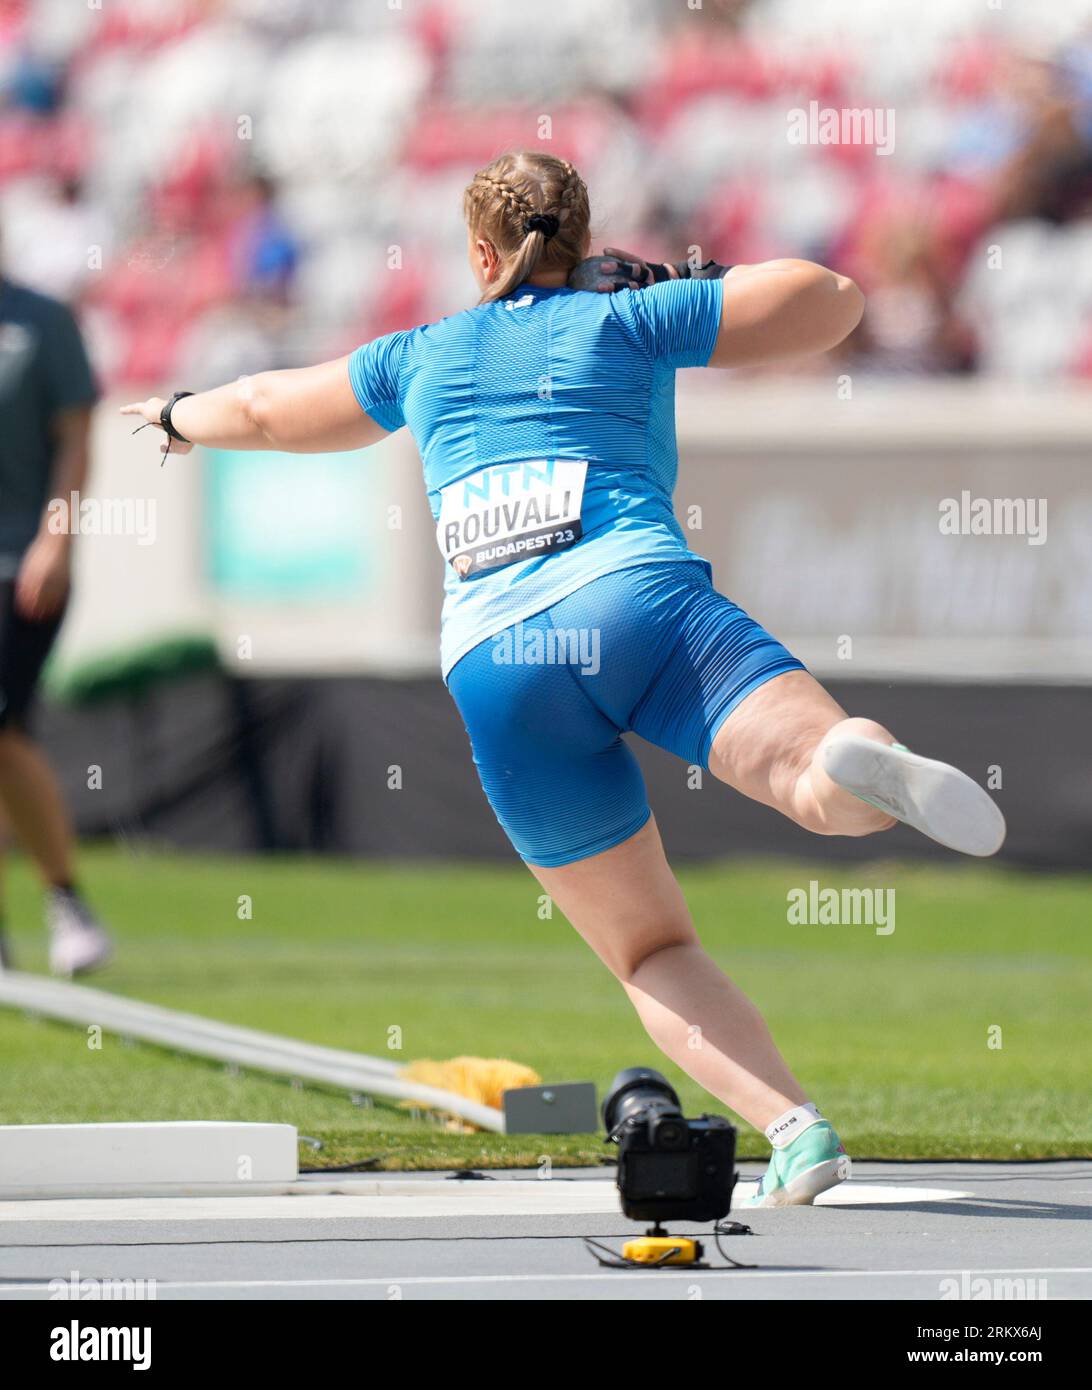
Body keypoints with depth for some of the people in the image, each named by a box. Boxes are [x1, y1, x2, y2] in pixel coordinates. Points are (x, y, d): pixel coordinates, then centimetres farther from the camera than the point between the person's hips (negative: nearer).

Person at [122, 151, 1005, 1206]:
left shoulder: (425, 358, 27)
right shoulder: (627, 322, 18)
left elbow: (269, 411, 44)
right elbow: (833, 297, 20)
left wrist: (181, 418, 65)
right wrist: (680, 286, 35)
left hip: (491, 663, 2)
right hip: (637, 599, -2)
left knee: (649, 951, 9)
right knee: (833, 783, -21)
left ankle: (795, 1129, -15)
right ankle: (865, 763, -60)